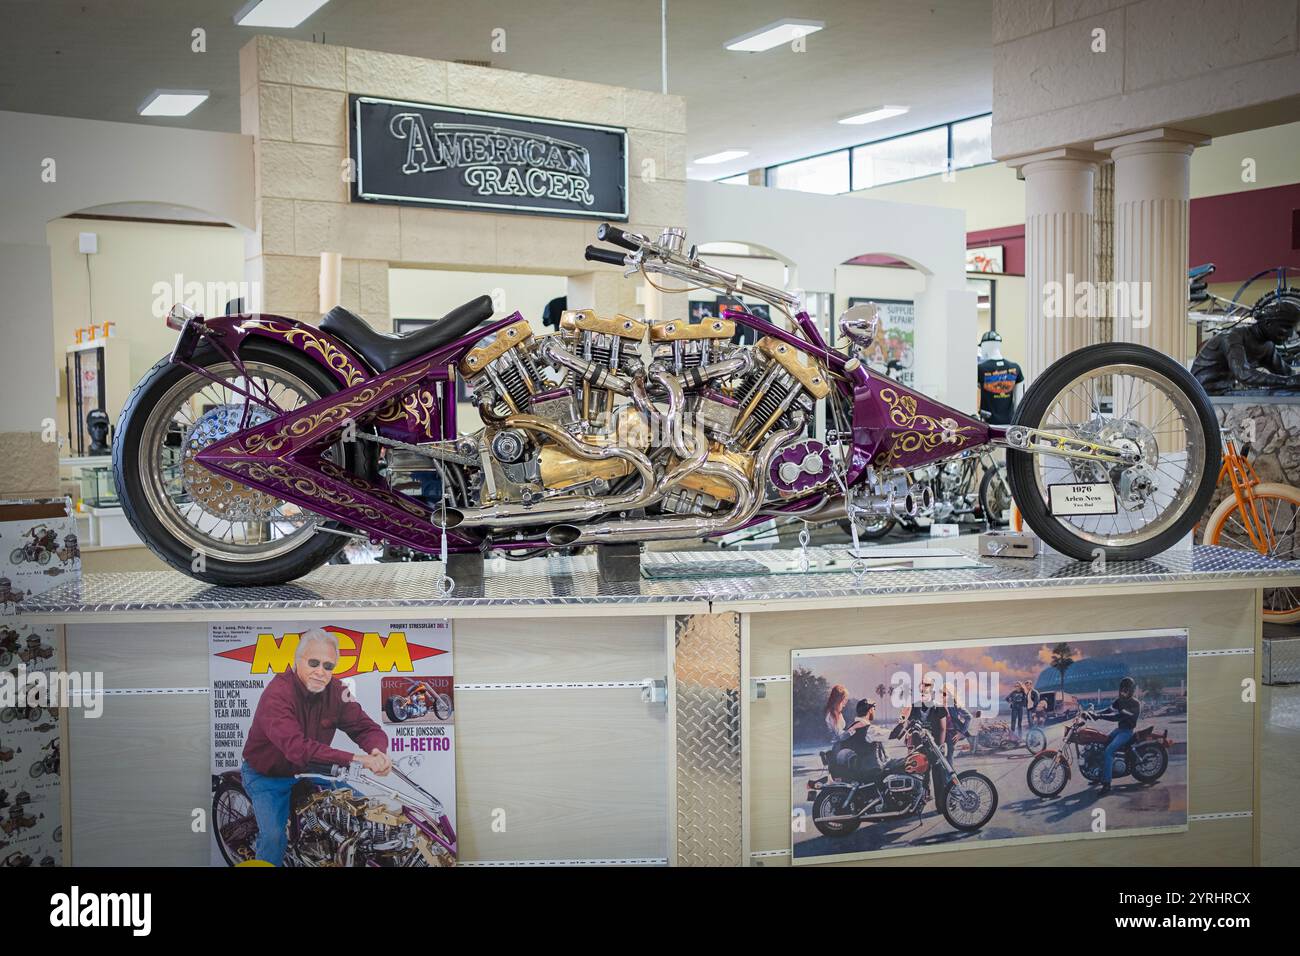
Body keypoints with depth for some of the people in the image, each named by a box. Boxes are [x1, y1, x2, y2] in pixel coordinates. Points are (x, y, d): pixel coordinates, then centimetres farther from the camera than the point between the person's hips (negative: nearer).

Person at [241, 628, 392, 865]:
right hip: (267, 777, -6)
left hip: (307, 772, 6)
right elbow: (296, 747, -43)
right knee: (274, 837, -25)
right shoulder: (277, 693, -30)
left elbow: (366, 727, -10)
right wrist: (354, 758, -50)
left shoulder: (335, 691, -9)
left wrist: (378, 751, -36)